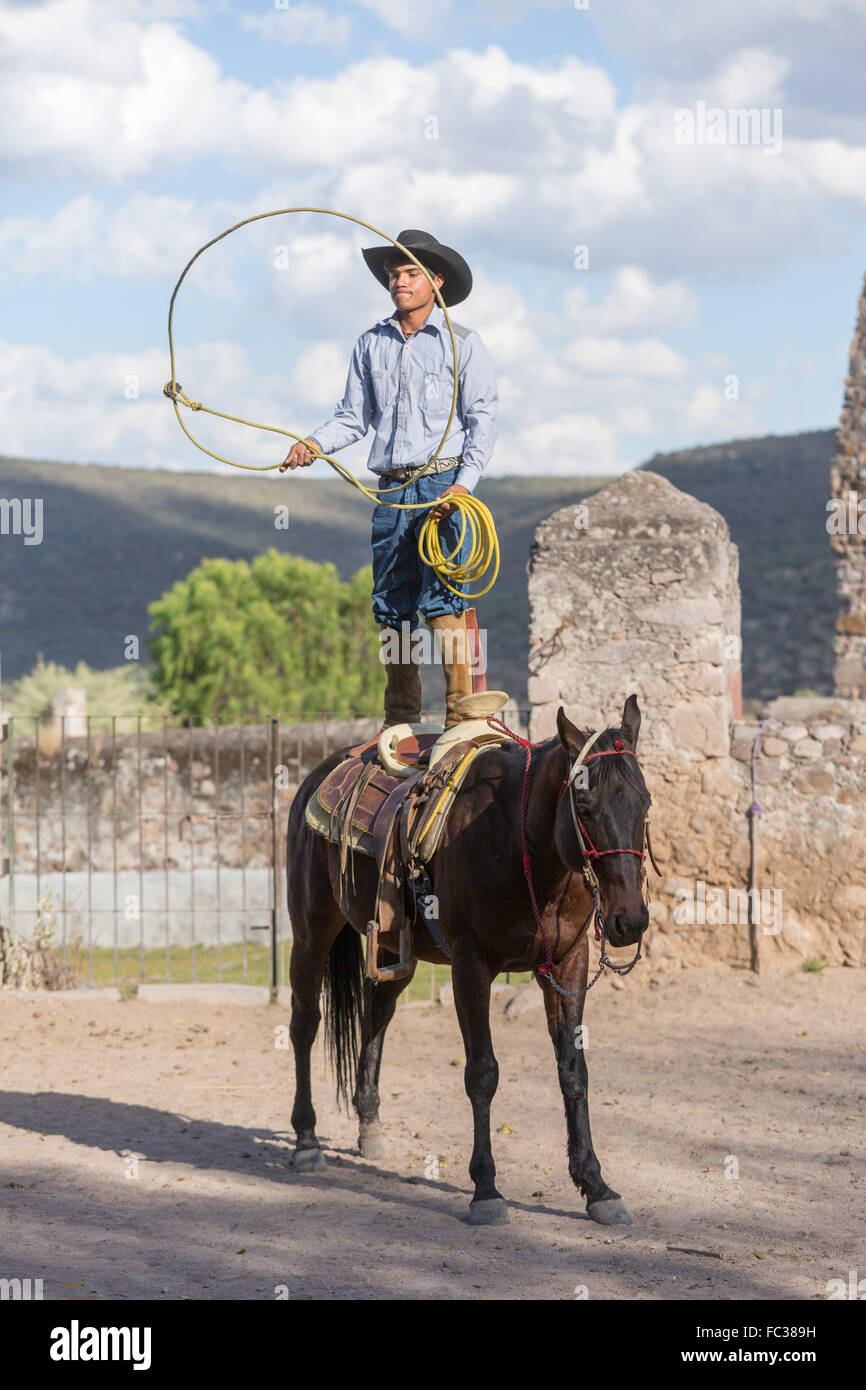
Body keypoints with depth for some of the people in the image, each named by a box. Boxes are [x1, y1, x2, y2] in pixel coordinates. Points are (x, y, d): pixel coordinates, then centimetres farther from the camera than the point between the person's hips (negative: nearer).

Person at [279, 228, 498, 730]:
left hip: (443, 485, -5)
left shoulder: (462, 344, 2)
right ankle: (401, 722, 16)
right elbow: (355, 416, 17)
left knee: (443, 601, -14)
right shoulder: (372, 344, 14)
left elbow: (483, 421, -2)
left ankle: (463, 719, -13)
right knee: (391, 608, 7)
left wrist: (463, 483, -14)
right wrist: (315, 443, -2)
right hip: (390, 488, 5)